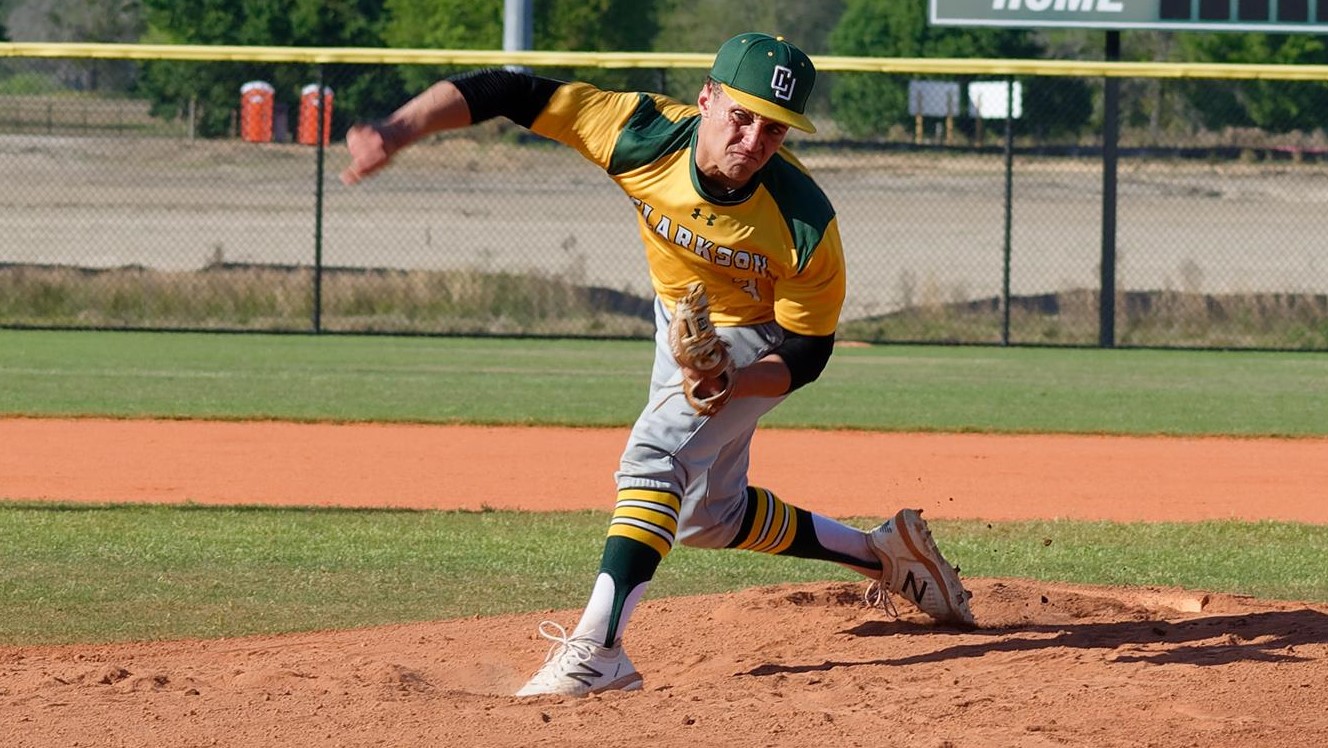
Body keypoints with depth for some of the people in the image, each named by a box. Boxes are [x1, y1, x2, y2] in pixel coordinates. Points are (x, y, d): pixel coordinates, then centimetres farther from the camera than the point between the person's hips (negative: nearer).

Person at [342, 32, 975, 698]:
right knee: (706, 516, 20)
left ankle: (598, 647, -36)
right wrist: (396, 131, -45)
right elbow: (508, 93, -32)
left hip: (760, 340, -6)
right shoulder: (643, 137, -32)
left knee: (657, 451, -29)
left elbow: (807, 351, -23)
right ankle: (880, 553, 38)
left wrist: (730, 381, -42)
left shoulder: (805, 224, -36)